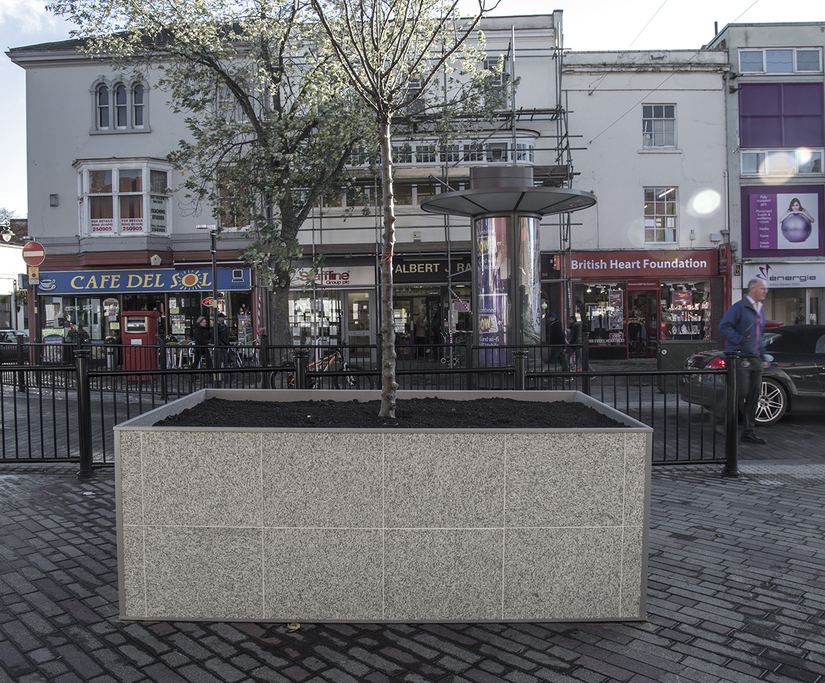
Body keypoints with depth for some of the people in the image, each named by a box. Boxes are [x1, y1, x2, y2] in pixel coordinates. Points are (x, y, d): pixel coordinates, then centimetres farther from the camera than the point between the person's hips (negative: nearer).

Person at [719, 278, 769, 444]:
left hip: (755, 360, 8)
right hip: (740, 359, -8)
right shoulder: (740, 307, -8)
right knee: (741, 394, -7)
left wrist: (762, 358, 20)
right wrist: (740, 341, -18)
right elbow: (724, 327, -15)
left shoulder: (760, 310, 19)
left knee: (754, 396, 8)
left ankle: (749, 431, 15)